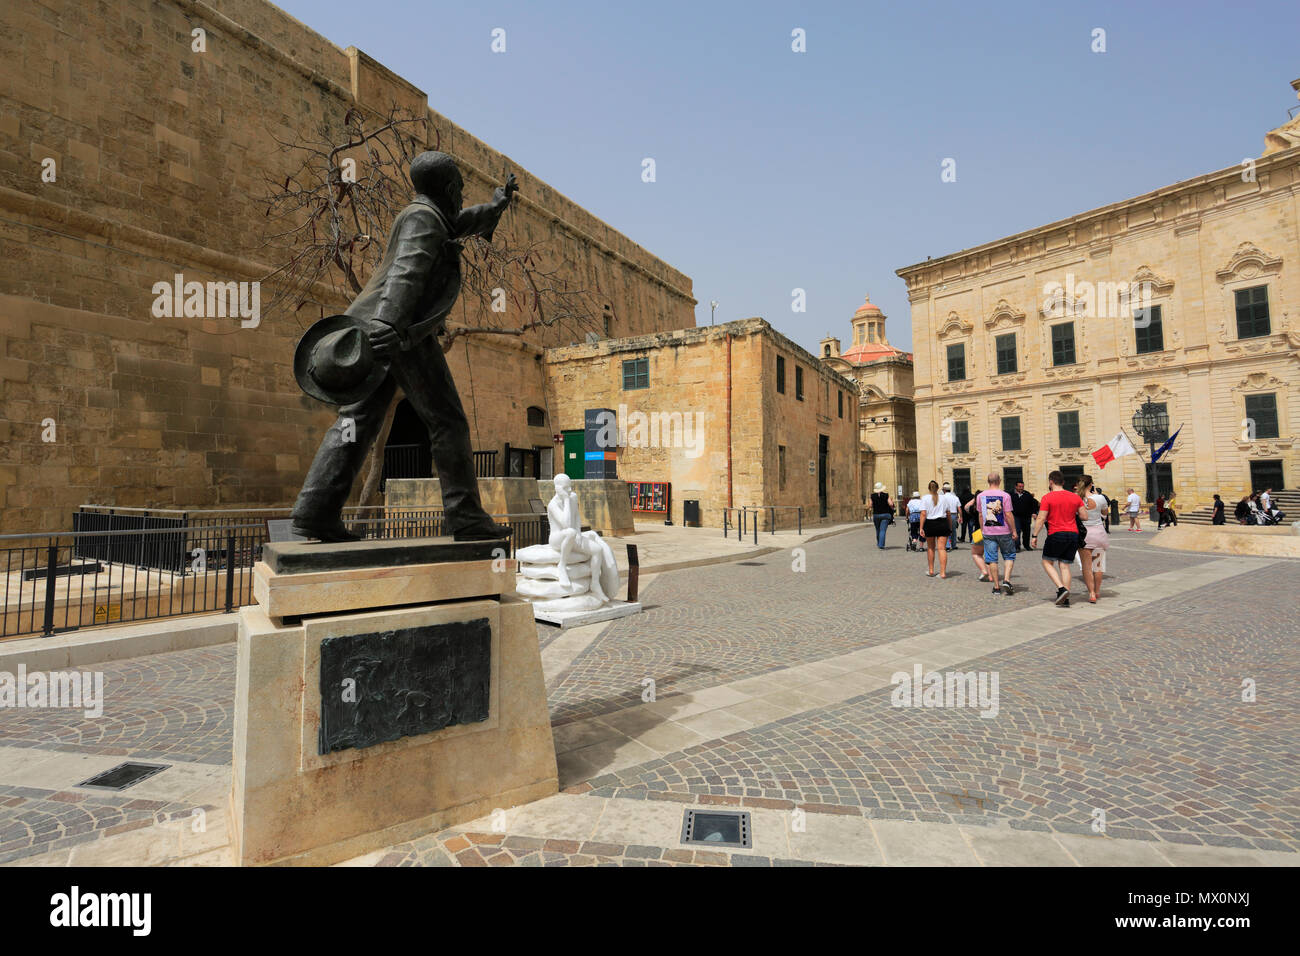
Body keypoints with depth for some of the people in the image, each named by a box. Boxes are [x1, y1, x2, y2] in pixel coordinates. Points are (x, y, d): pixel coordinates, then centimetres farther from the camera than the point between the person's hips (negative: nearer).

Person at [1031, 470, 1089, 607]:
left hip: (1056, 534, -5)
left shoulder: (1047, 497, -7)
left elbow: (1041, 519, -10)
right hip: (1073, 534, 5)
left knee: (1047, 562, 10)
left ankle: (1062, 588, -8)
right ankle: (1065, 599, 6)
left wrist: (1034, 535, -3)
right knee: (1064, 566, 8)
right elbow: (1084, 516, 7)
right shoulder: (1075, 497, 8)